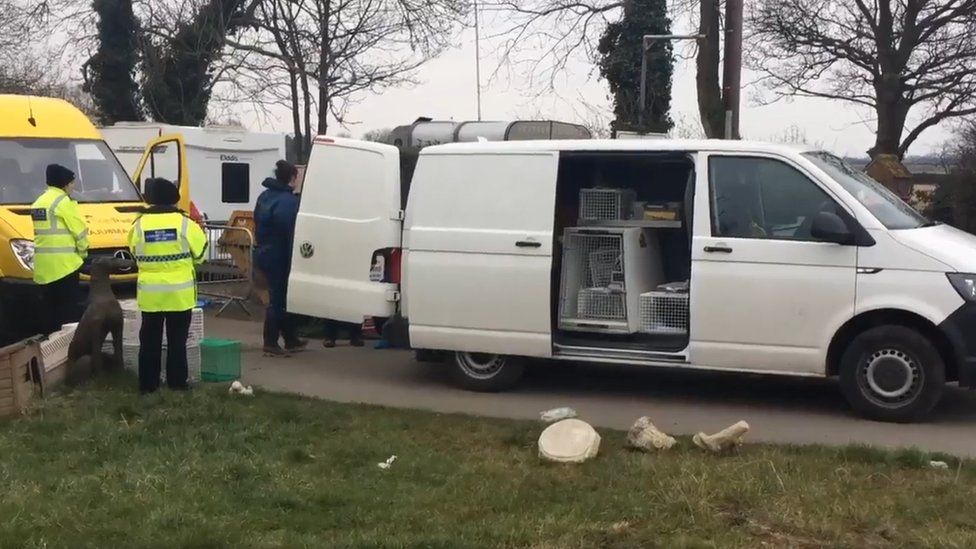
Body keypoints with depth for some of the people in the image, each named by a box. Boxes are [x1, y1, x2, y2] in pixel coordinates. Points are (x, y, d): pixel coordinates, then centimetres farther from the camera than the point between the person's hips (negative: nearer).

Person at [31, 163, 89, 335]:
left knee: (50, 307, 13)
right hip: (63, 263, -8)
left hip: (44, 265, 9)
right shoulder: (63, 201, -9)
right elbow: (79, 230, -10)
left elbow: (45, 231, 16)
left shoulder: (38, 202, 18)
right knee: (67, 308, -5)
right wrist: (83, 252, 6)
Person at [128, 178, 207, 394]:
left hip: (150, 293, 1)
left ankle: (147, 383, 11)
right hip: (179, 292, -1)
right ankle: (177, 381, 11)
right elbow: (199, 254, 1)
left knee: (150, 340, 9)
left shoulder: (139, 225, -4)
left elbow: (136, 255, 7)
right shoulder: (185, 223, -8)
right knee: (177, 340, 8)